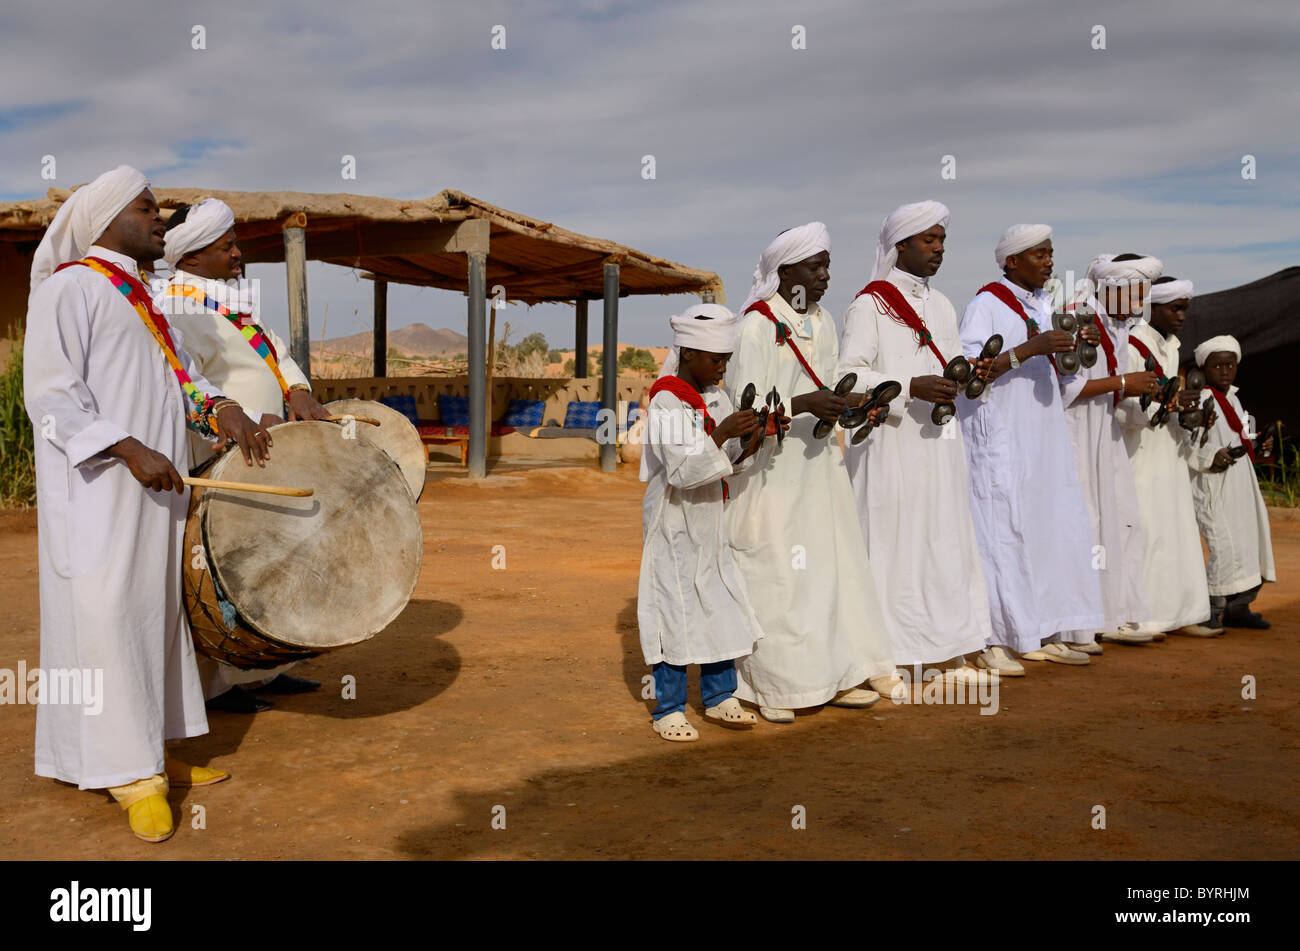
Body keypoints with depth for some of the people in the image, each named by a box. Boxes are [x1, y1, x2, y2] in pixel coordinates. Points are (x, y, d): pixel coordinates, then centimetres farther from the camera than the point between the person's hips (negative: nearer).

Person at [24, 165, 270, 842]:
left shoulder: (142, 298, 18)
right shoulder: (70, 288, -8)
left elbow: (176, 377, 19)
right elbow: (50, 394, -15)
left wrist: (223, 411, -2)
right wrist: (129, 450, -24)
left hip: (154, 490, 9)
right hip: (97, 489, -9)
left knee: (154, 614, 11)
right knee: (106, 618, -7)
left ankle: (149, 755, 19)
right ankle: (131, 773, -2)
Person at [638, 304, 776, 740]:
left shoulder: (716, 398, 8)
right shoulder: (667, 402, -15)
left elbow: (729, 466, 9)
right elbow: (682, 470, -24)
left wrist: (748, 444, -9)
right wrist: (722, 433, -29)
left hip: (709, 522, 8)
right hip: (674, 522, -8)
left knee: (720, 604, 11)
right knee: (676, 607, -2)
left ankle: (720, 697, 24)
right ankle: (669, 709, 8)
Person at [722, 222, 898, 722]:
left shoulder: (822, 322, 11)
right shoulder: (756, 327, -13)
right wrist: (807, 404, -29)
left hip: (817, 464, 7)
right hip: (769, 470, -7)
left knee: (830, 565, 10)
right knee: (772, 573, -2)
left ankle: (832, 676, 20)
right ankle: (771, 686, 9)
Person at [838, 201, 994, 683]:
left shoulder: (941, 306, 17)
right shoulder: (869, 305, -6)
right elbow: (848, 375, -14)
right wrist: (911, 387, -22)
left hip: (938, 444, 7)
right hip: (890, 446, -7)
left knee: (945, 542, 9)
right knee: (894, 545, -5)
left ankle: (947, 652, 17)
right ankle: (891, 659, 4)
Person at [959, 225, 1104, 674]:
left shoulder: (1044, 303, 15)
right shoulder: (986, 304, -8)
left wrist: (1071, 347, 3)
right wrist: (1028, 348, -24)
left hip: (1045, 435, 8)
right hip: (999, 438, -8)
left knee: (1052, 529, 7)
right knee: (1000, 534, -9)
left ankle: (1043, 635, 15)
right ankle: (992, 641, -4)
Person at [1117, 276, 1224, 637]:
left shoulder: (1170, 346, 15)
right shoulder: (1131, 347, -12)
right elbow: (1120, 409, -20)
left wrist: (1188, 411, 4)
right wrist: (1171, 402, -24)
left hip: (1170, 457, 9)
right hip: (1141, 459, -9)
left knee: (1178, 534, 9)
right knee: (1144, 536, -7)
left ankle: (1178, 614, 14)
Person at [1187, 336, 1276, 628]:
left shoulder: (1233, 399, 17)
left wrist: (1260, 445, 10)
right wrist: (1211, 458, -27)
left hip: (1242, 484, 9)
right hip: (1214, 486, -9)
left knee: (1252, 544, 11)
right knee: (1226, 549, -15)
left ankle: (1238, 607, 23)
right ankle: (1209, 611, -4)